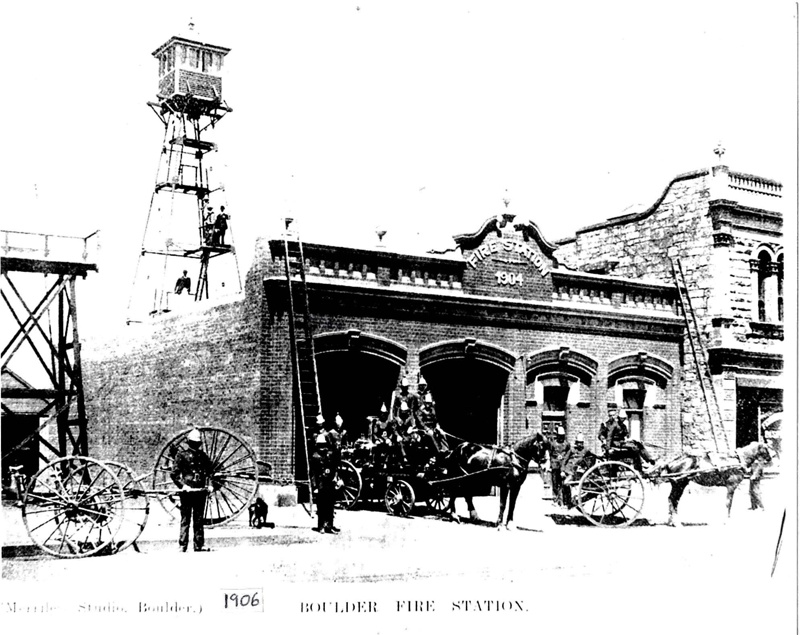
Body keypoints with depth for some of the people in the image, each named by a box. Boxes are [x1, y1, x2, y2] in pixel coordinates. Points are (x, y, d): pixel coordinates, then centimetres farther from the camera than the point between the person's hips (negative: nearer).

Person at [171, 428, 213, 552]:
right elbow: (175, 474, -5)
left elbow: (209, 471, 22)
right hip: (187, 491, -4)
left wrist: (209, 484, 8)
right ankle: (182, 545, 0)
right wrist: (183, 485, -16)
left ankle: (199, 544, 12)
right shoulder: (182, 454, -1)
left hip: (200, 491, 4)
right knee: (185, 519, -2)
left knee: (199, 519, 8)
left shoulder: (203, 455, 12)